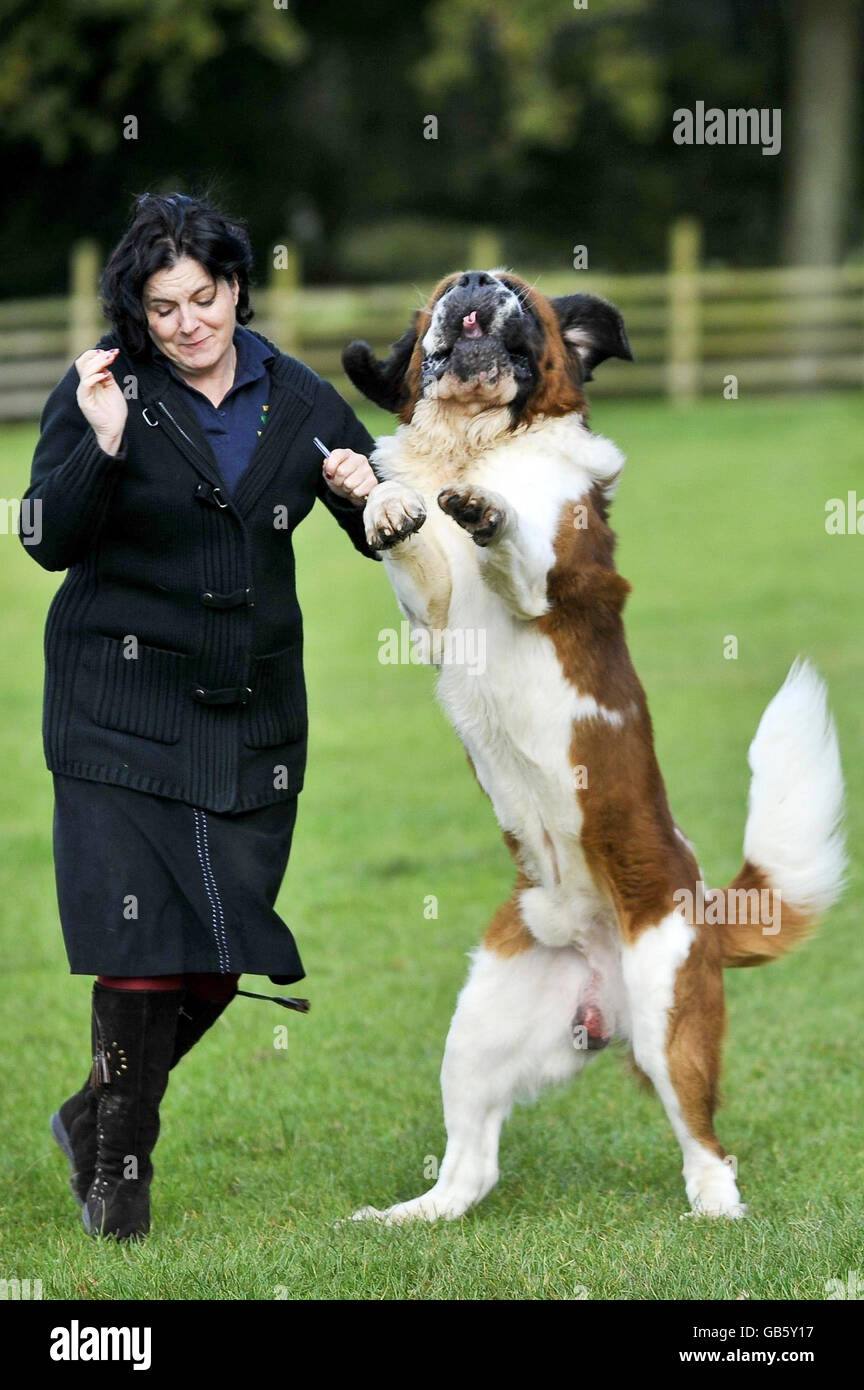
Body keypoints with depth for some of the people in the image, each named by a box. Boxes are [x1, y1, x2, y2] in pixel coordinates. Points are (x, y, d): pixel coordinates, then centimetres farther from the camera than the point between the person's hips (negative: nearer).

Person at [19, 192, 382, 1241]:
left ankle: (94, 1116, 24)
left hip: (253, 710, 4)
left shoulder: (298, 400, 6)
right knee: (142, 942, -7)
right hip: (123, 707, -4)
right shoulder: (105, 391, -5)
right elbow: (47, 542, -9)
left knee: (229, 947, 3)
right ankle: (117, 1169, 10)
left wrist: (368, 496, -10)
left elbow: (389, 536, 12)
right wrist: (101, 445, -24)